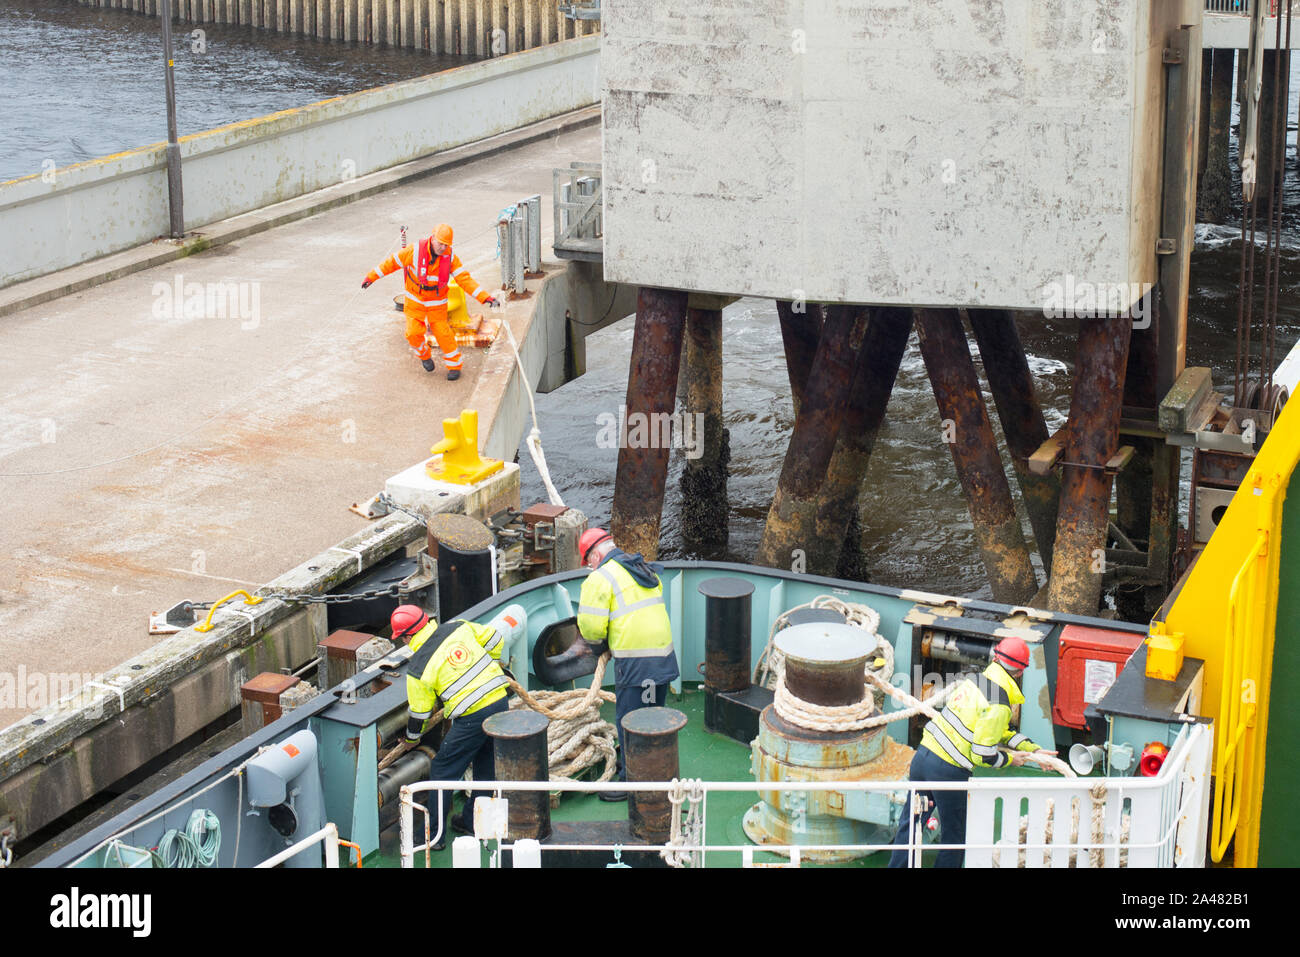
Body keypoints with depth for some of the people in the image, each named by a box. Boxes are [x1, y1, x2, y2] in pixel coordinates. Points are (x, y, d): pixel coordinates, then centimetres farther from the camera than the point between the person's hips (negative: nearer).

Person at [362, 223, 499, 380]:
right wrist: (371, 277, -7)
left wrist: (485, 297, -27)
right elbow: (392, 263, -10)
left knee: (443, 333, -2)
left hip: (437, 303, 0)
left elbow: (465, 279, -17)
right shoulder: (415, 251, -21)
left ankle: (455, 365, 17)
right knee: (414, 333, -7)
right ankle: (424, 355, 24)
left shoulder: (450, 257, -16)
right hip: (415, 300, 0)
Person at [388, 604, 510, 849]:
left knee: (442, 771, 8)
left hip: (472, 716, -6)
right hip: (500, 701, 6)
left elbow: (419, 711, 4)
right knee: (486, 765, 22)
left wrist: (412, 739, 23)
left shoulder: (418, 668, -7)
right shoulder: (458, 627, 4)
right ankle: (473, 822, 33)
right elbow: (494, 639, 15)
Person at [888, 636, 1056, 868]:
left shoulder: (974, 681, 7)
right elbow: (983, 755, -17)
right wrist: (1010, 760, 2)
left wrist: (1034, 750, 18)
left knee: (910, 824, 20)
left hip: (923, 754, 7)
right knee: (955, 836, 13)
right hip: (948, 771, -7)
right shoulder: (998, 706, -17)